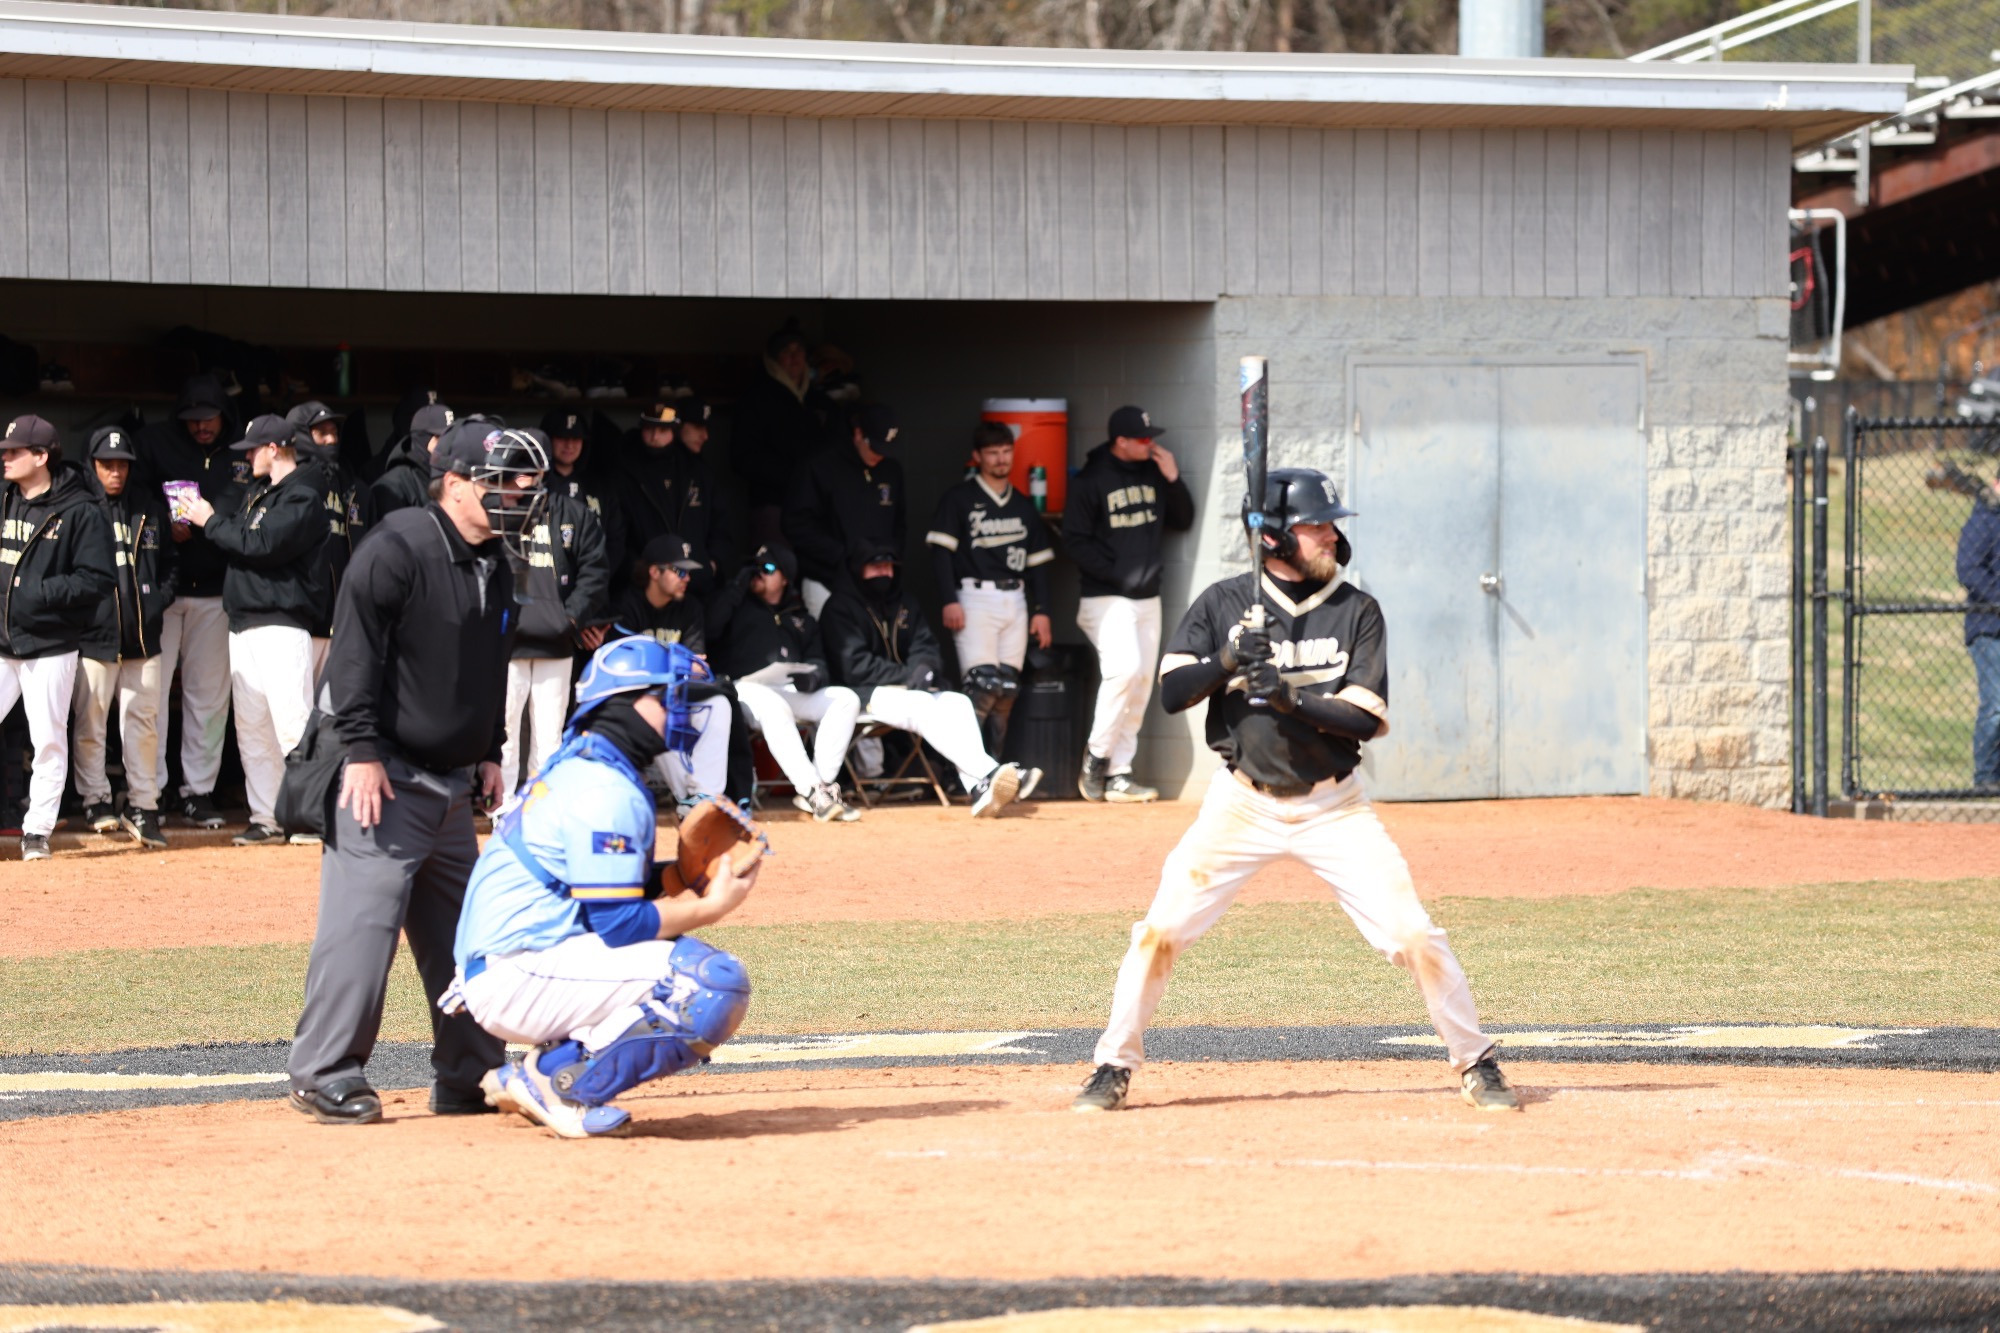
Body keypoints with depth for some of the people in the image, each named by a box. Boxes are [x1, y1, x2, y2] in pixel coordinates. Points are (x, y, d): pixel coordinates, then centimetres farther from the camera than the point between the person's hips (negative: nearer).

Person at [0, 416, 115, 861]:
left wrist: (42, 592, -20)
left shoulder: (80, 513, -7)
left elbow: (96, 581, -11)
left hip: (50, 646, -4)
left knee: (49, 741, 2)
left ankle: (37, 831, 11)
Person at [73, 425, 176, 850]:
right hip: (94, 635, -3)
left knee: (142, 722, 3)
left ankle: (143, 807, 6)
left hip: (142, 635, 3)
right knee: (90, 721, 2)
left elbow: (168, 560, 20)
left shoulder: (150, 507, 11)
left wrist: (160, 600, 6)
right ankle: (95, 800, 14)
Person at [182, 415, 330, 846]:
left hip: (282, 624, -10)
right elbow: (238, 538, 20)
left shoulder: (302, 497, -9)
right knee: (251, 729, 8)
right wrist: (204, 520, 5)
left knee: (292, 724, -13)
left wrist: (211, 522, -9)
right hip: (244, 624, 10)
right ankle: (266, 818, 10)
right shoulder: (259, 493, 21)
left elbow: (262, 544, -18)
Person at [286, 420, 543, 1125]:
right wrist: (362, 751, -21)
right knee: (364, 916, -13)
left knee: (462, 928, 11)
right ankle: (326, 1073, -8)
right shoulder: (397, 550, -14)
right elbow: (354, 652, -17)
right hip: (384, 776, -9)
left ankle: (469, 1079, 18)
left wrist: (489, 752, 18)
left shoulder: (495, 566, 13)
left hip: (451, 782, 9)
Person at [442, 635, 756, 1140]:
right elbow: (619, 923, -18)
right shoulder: (606, 790, -14)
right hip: (518, 979, -10)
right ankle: (561, 1082, -11)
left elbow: (605, 887, 19)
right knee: (717, 985, -19)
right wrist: (711, 907, -8)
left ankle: (534, 1073, 10)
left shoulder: (577, 768, 18)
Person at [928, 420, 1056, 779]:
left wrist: (1041, 611, 11)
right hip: (974, 598, -5)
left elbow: (1038, 561, 20)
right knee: (984, 684, -18)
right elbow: (941, 551, -3)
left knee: (1008, 689, 0)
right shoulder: (959, 499, 3)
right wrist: (949, 601, -13)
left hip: (1015, 601, 5)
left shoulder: (1024, 507, 18)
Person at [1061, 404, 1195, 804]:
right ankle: (1096, 755, -8)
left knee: (1141, 683, 3)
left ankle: (1118, 774, 8)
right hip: (1106, 598, -6)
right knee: (1125, 668, -23)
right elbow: (1075, 541, -9)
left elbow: (1183, 521, 13)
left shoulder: (1153, 472, 8)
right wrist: (1115, 572, -15)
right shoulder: (1090, 481, -8)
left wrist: (1173, 479, -2)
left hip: (1148, 598, 6)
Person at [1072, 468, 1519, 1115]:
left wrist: (1292, 698, -26)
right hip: (1243, 803, 0)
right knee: (1161, 930, -6)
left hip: (1333, 807, 0)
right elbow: (1171, 692, -8)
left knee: (1413, 934, -8)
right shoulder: (1222, 603, -3)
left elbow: (1368, 717, -11)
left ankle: (1476, 1065, 7)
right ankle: (1114, 1068, 10)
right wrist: (1226, 661, -26)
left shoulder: (1355, 610, -5)